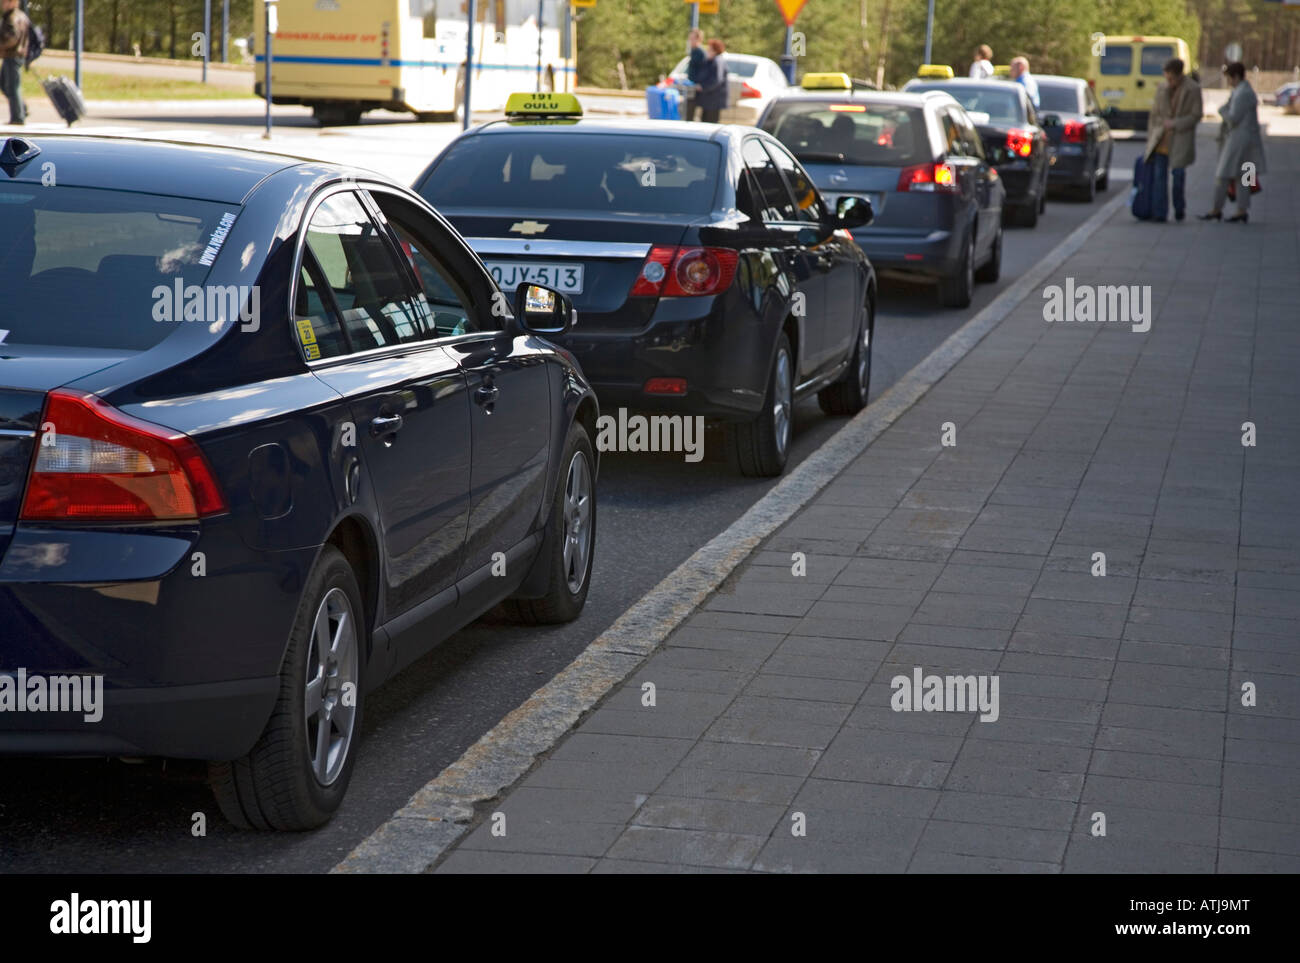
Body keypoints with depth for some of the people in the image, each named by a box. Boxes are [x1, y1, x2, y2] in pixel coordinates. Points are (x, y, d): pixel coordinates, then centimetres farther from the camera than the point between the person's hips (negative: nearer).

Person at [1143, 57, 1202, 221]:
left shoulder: (1193, 89, -5)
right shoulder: (1161, 89, 6)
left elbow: (1196, 116, -6)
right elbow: (1154, 115, 11)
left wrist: (1174, 124, -16)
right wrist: (1150, 141, 9)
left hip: (1181, 138, -3)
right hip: (1162, 138, 3)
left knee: (1178, 174, 0)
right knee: (1159, 175, -6)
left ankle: (1179, 209, 22)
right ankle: (1159, 213, -7)